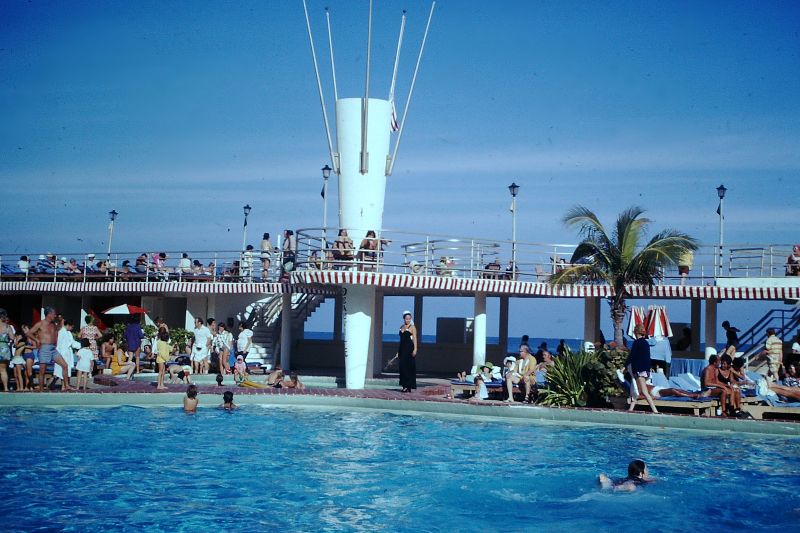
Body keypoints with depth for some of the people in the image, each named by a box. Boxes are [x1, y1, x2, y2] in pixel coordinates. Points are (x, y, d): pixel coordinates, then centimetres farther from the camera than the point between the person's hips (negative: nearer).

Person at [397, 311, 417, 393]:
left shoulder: (412, 327, -3)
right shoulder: (401, 327, 16)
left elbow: (415, 339, -10)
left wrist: (415, 349, -20)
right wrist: (398, 351, 19)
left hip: (409, 349, -6)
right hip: (402, 349, 6)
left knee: (409, 367, -7)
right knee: (402, 367, 5)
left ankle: (408, 387, -6)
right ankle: (404, 386, 11)